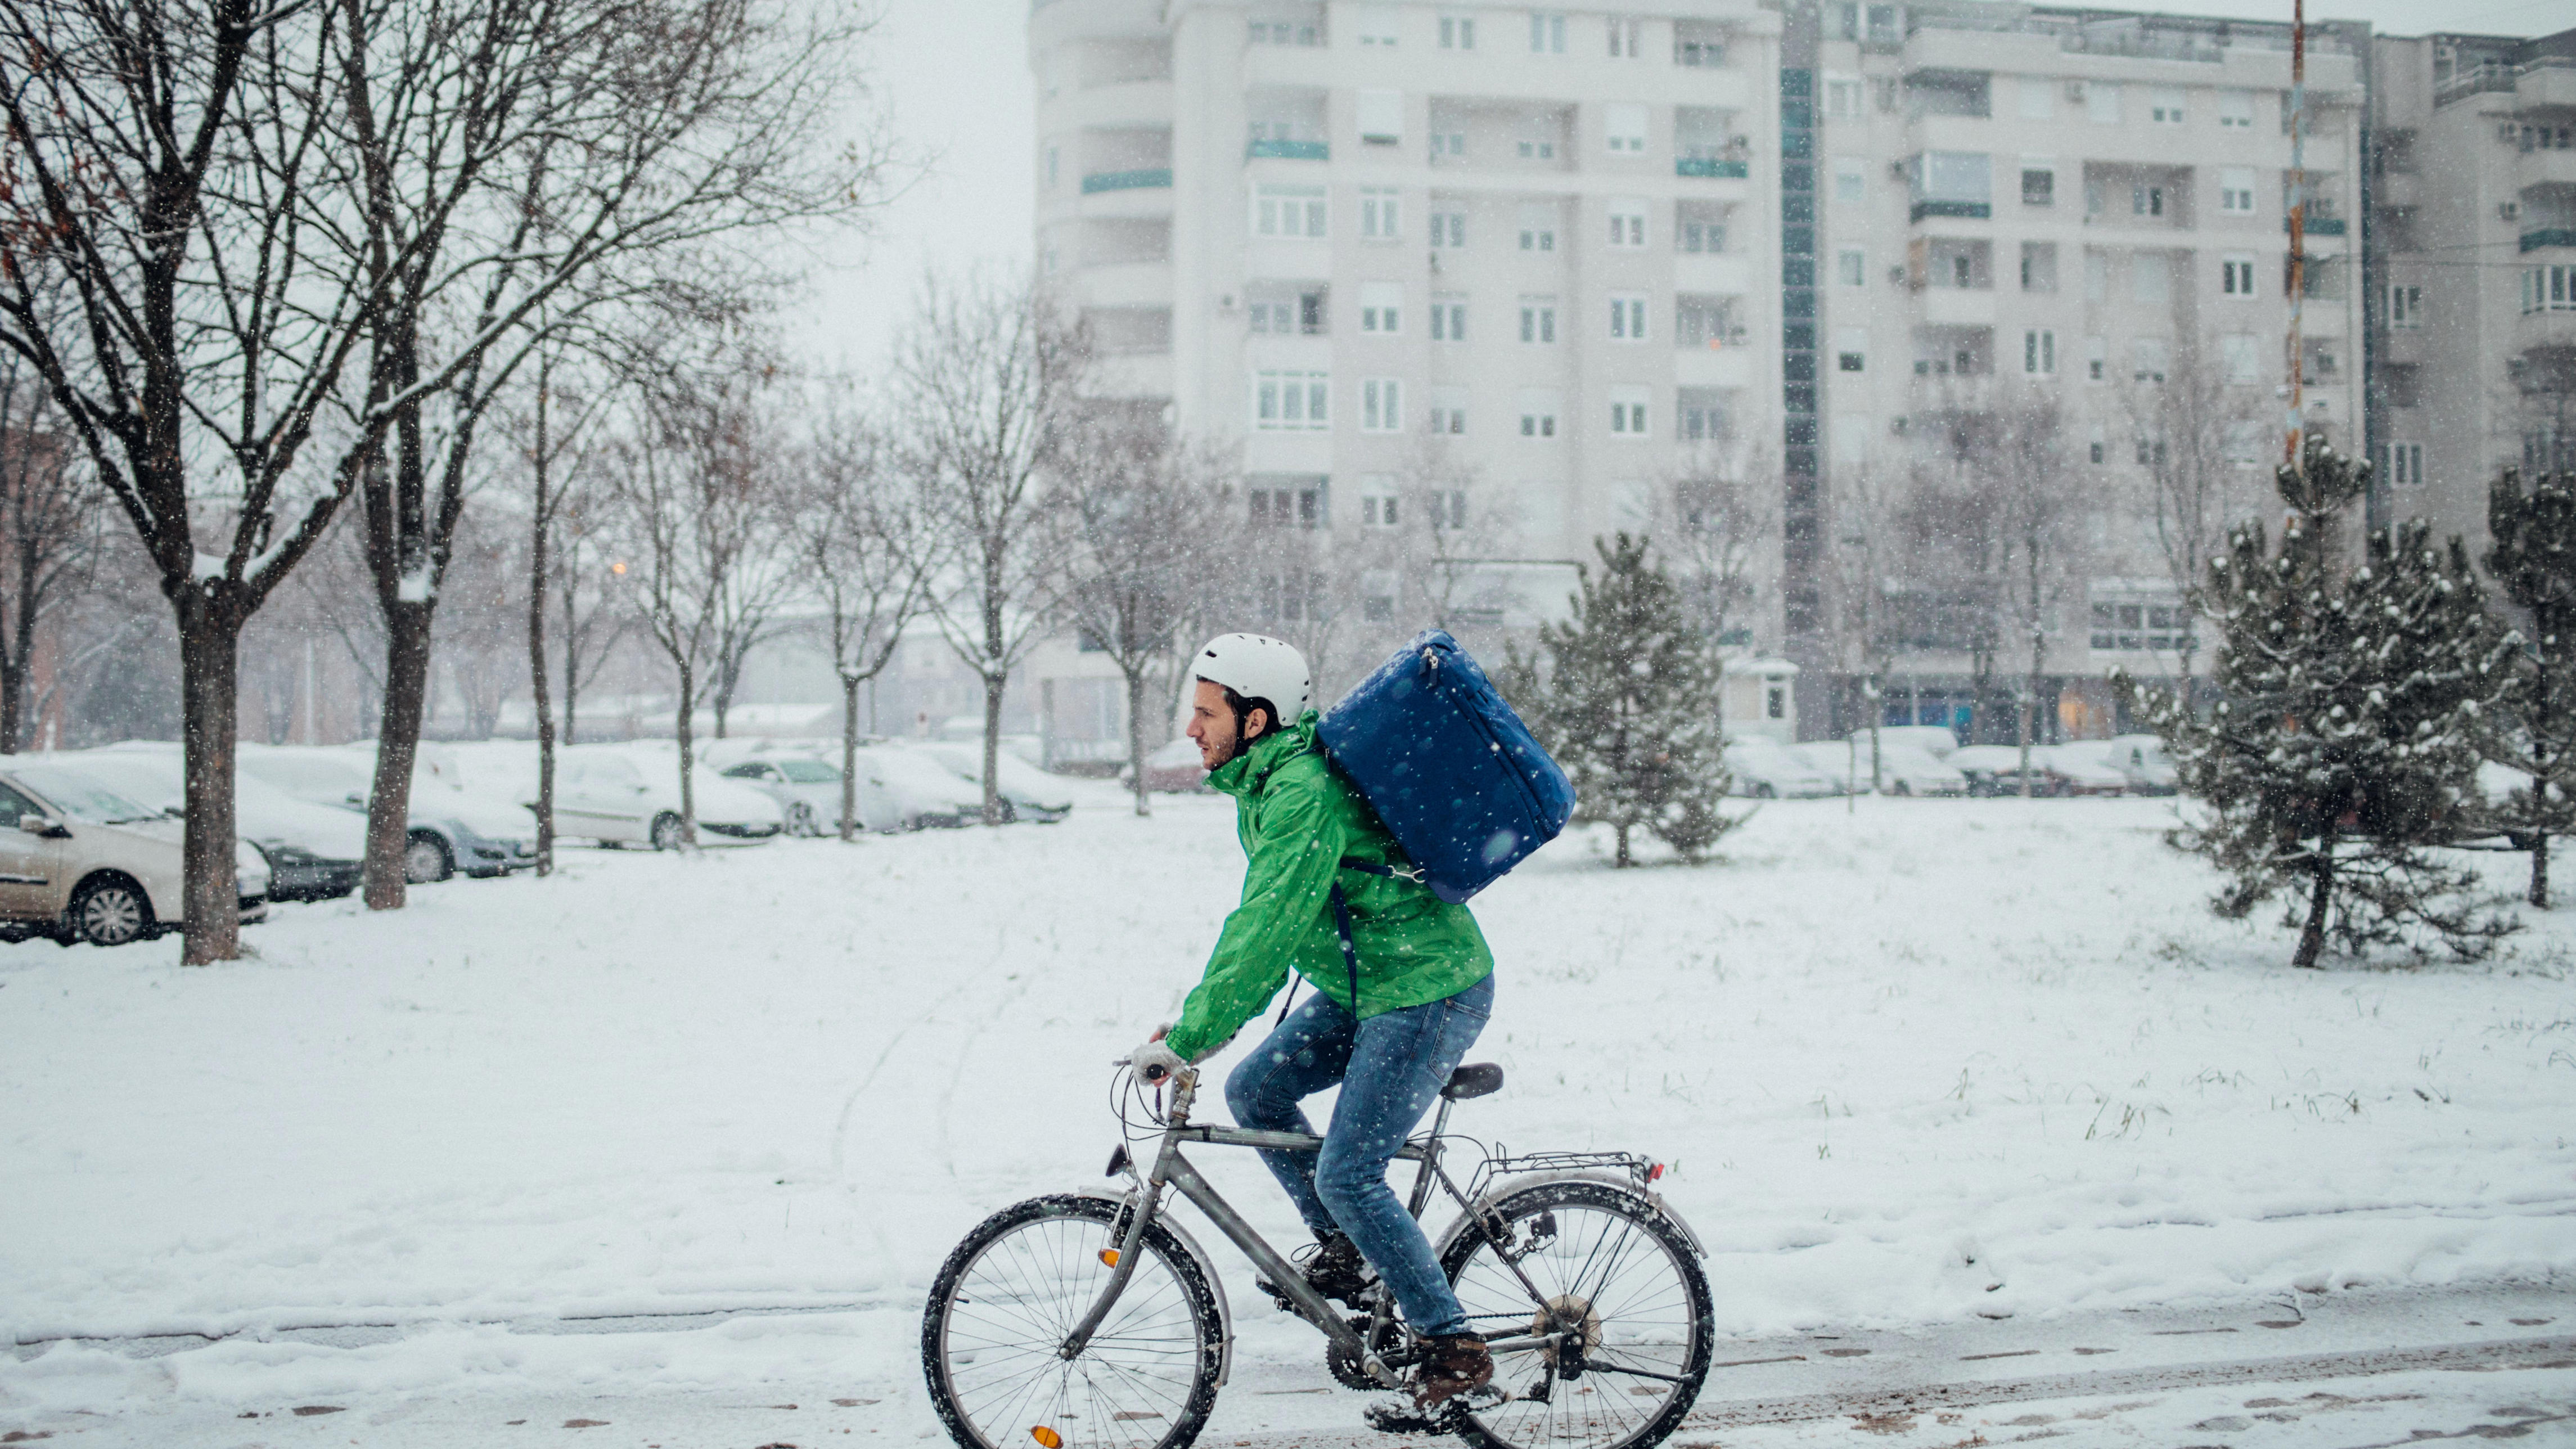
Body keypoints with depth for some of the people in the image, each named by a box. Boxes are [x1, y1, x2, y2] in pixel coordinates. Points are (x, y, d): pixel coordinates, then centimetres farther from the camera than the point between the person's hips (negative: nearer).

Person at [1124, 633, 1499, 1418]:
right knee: (1255, 1090, 7)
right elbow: (1263, 928, 16)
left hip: (1428, 991, -10)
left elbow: (1265, 932, -28)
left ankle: (1453, 1346, -1)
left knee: (1346, 1174, -12)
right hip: (1364, 984, 10)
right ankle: (1346, 1249, 21)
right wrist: (1197, 1021, 10)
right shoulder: (1267, 781, 9)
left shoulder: (1302, 793, -23)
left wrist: (1186, 1040, -26)